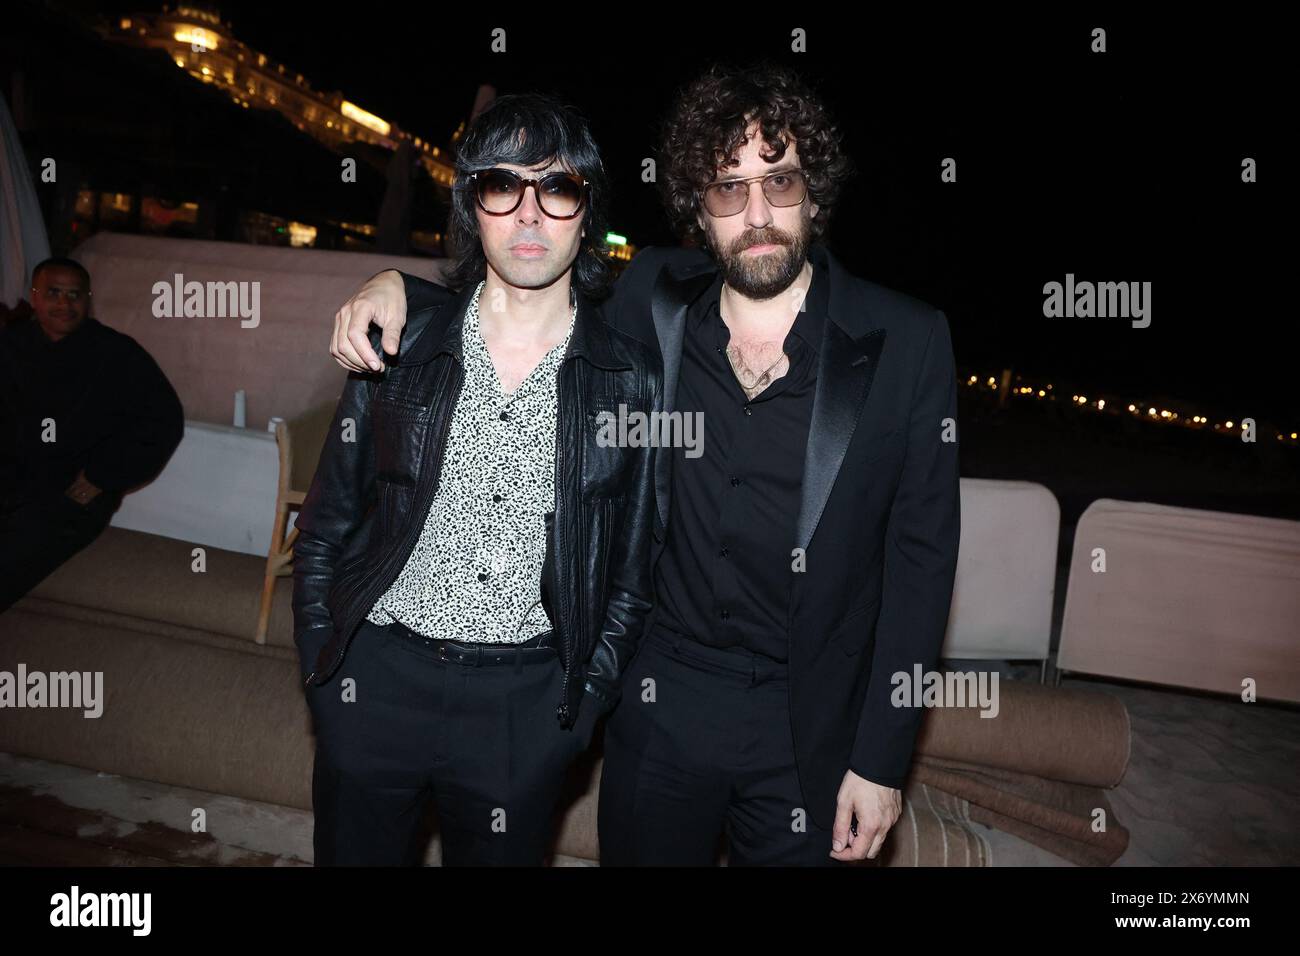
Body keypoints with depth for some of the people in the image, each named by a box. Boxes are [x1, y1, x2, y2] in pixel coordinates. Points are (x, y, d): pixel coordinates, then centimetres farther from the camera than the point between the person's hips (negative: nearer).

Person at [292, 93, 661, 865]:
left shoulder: (633, 378, -4)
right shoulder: (398, 345, -2)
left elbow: (633, 573, 2)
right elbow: (325, 530, 5)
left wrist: (580, 705, -3)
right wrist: (326, 675, 0)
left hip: (525, 705, -1)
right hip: (377, 679, 1)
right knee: (356, 851, 17)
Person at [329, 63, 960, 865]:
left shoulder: (906, 341, -11)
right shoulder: (655, 301, -4)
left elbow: (920, 557, -8)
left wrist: (882, 761, -7)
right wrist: (400, 286, -3)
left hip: (808, 732, -1)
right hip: (660, 706, 2)